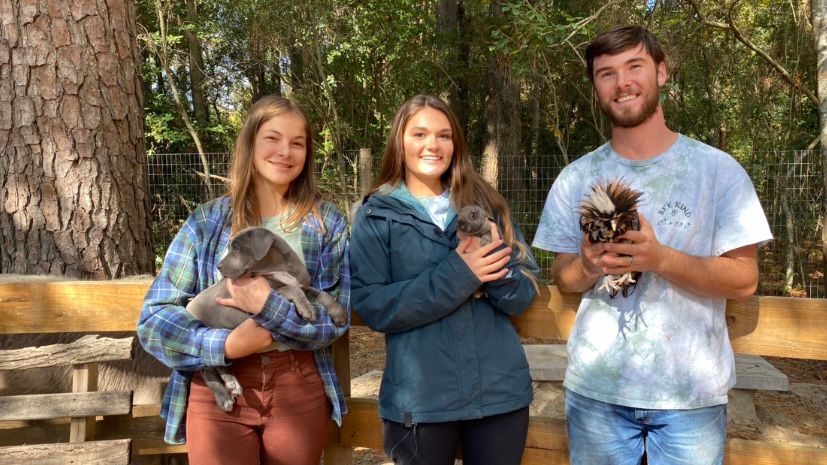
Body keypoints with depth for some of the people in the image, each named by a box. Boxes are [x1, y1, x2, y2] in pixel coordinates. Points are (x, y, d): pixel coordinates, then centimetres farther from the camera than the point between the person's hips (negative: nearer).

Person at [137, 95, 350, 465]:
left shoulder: (327, 223, 1)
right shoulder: (207, 221, 1)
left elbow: (335, 318, -5)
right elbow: (154, 318, -3)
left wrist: (269, 305, -20)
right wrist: (226, 345, -17)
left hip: (300, 391, 1)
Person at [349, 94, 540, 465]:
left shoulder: (485, 204, 6)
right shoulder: (376, 216, -1)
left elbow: (525, 294, 3)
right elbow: (371, 305, -12)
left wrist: (497, 265, -18)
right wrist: (456, 275, -20)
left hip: (500, 390, 3)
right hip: (420, 399, -2)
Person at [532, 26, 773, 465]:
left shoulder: (719, 170, -5)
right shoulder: (576, 178, 1)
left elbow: (744, 280, -7)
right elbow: (562, 277, 5)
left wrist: (659, 258, -23)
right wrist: (589, 268, -18)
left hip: (692, 392, -1)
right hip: (596, 388, 2)